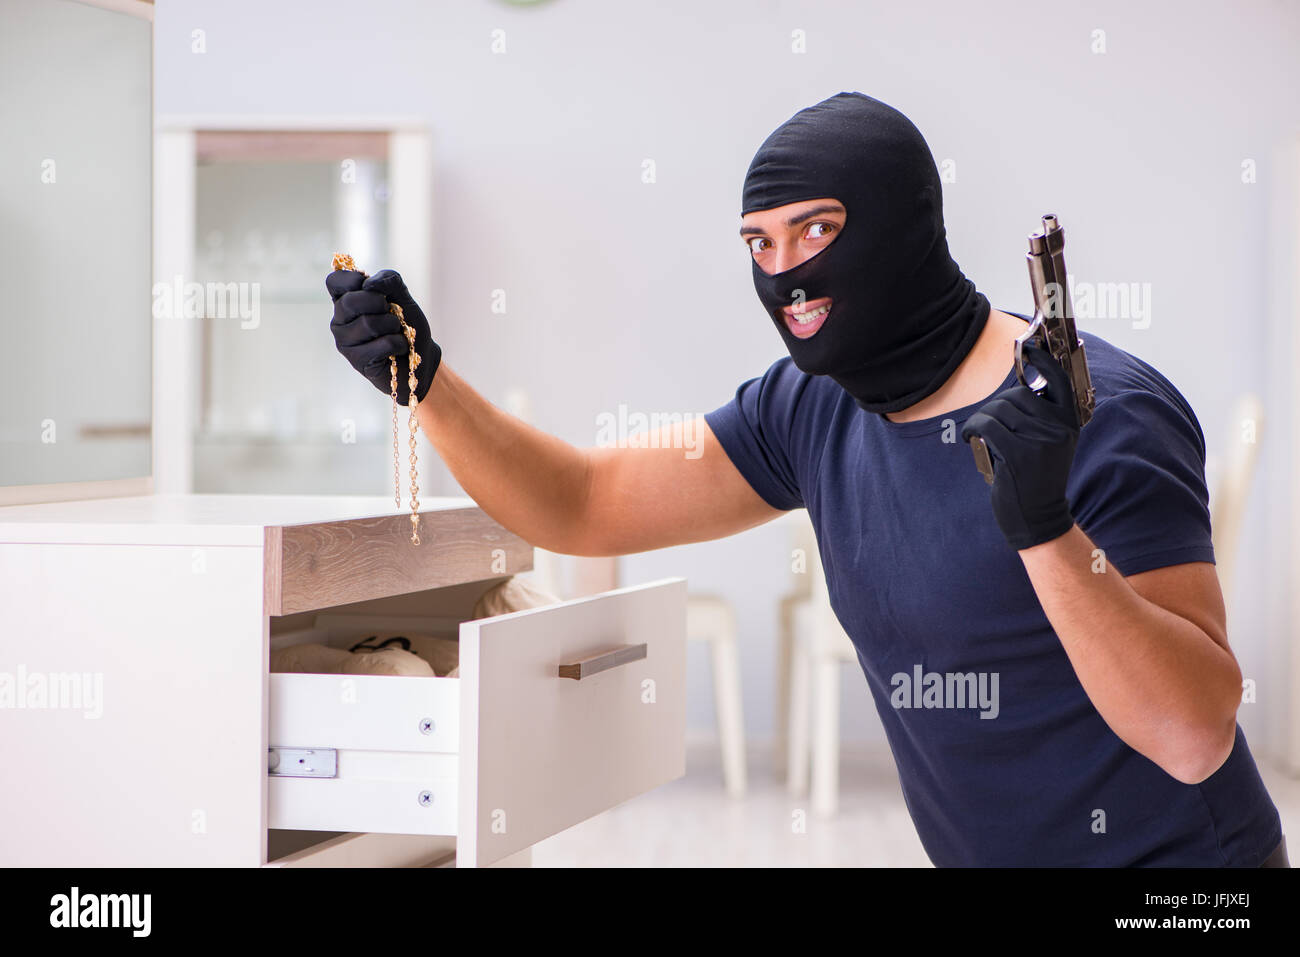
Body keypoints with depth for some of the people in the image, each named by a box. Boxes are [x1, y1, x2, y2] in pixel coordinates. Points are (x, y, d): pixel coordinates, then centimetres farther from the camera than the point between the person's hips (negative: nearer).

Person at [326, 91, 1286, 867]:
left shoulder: (1107, 418, -21)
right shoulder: (815, 410, 0)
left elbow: (1195, 736, -26)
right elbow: (584, 506, 6)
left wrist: (1045, 528, -39)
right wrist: (426, 378, -7)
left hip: (1168, 859, -6)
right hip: (981, 853, 6)